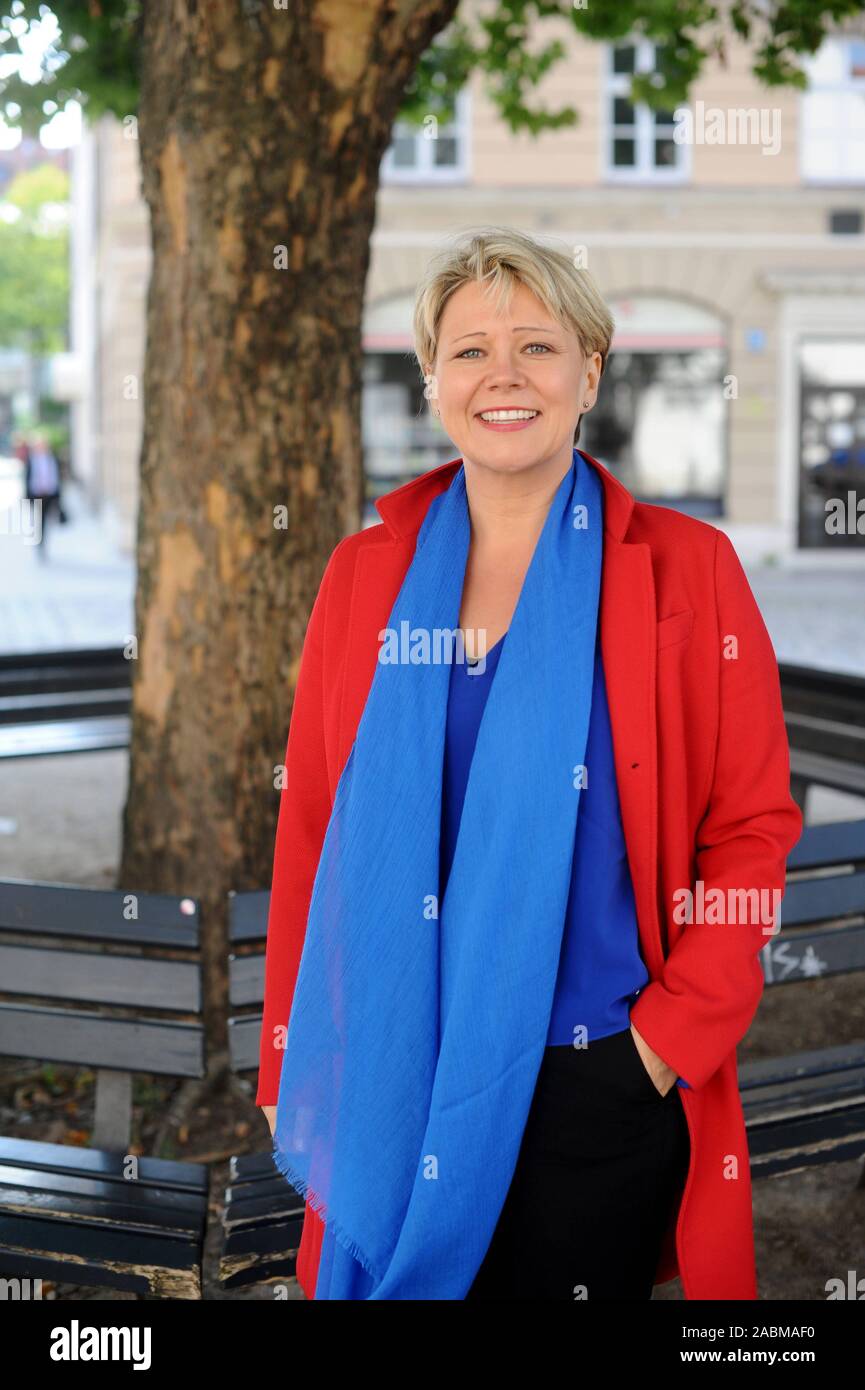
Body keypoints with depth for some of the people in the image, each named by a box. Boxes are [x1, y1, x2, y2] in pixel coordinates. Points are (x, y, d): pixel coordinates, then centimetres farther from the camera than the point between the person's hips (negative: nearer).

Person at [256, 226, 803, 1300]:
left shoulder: (685, 568, -1)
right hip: (391, 1086, 2)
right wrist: (291, 1068, 5)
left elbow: (754, 831, -1)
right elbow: (310, 832, 8)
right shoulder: (366, 571, 6)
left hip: (597, 1088, -2)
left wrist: (670, 1037, -8)